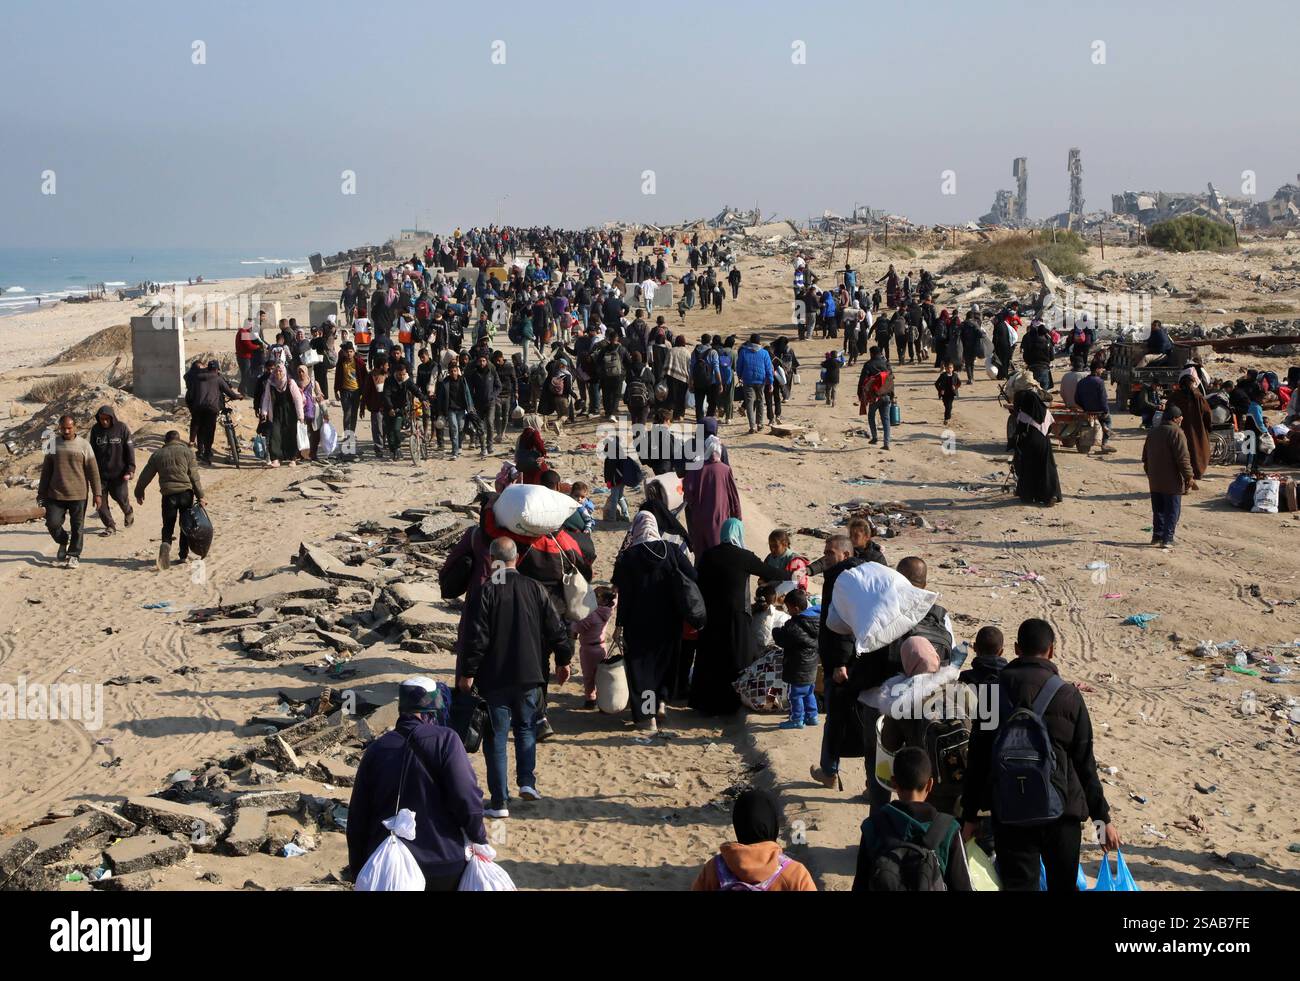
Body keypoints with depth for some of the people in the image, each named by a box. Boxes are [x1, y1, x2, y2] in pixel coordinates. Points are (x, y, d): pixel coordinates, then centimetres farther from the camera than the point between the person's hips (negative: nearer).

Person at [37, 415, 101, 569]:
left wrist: (97, 493, -5)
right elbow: (46, 470, 11)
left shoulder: (83, 445, -2)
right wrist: (41, 493, 10)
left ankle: (73, 556, 14)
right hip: (56, 494, 2)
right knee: (52, 523, -6)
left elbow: (93, 471, -1)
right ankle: (63, 542, 23)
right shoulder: (54, 444, 6)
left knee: (77, 527, 2)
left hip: (78, 494, -2)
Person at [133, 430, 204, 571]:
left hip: (168, 494, 1)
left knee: (168, 525, 7)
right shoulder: (187, 452, 6)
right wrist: (200, 496, 0)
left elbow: (146, 475, 16)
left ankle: (166, 545, -22)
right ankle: (184, 554, 14)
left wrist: (139, 492, 29)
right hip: (186, 492, -1)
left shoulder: (157, 454, 11)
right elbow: (194, 476, -1)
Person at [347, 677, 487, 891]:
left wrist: (358, 872, 15)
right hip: (444, 864, -2)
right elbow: (467, 799, -16)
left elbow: (357, 817, 6)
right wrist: (479, 839, 1)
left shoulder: (376, 749, 3)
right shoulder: (444, 741, -9)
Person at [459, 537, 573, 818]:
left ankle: (499, 802, 4)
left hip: (495, 678, -3)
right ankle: (527, 781, 7)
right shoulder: (535, 588, -1)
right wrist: (563, 660, 17)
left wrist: (467, 673, -6)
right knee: (526, 727, 22)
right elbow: (556, 628, 4)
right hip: (529, 675, 3)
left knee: (496, 737, 4)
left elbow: (477, 636, -14)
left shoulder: (486, 591, -12)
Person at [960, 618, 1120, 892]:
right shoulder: (1068, 696, -5)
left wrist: (970, 815, 9)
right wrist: (1103, 818, 6)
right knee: (1062, 884, 15)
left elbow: (977, 758, 2)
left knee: (1017, 884, 5)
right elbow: (1085, 763, -3)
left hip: (1008, 811, 1)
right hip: (1059, 809, -1)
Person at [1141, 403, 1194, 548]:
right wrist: (1189, 477, -13)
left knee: (1158, 509, 17)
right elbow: (1183, 458, -18)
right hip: (1172, 482, -7)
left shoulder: (1153, 432, 11)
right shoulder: (1176, 433, -14)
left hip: (1155, 482, 7)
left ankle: (1157, 536, 20)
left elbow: (1145, 457, 20)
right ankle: (1167, 539, -4)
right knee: (1172, 511, 0)